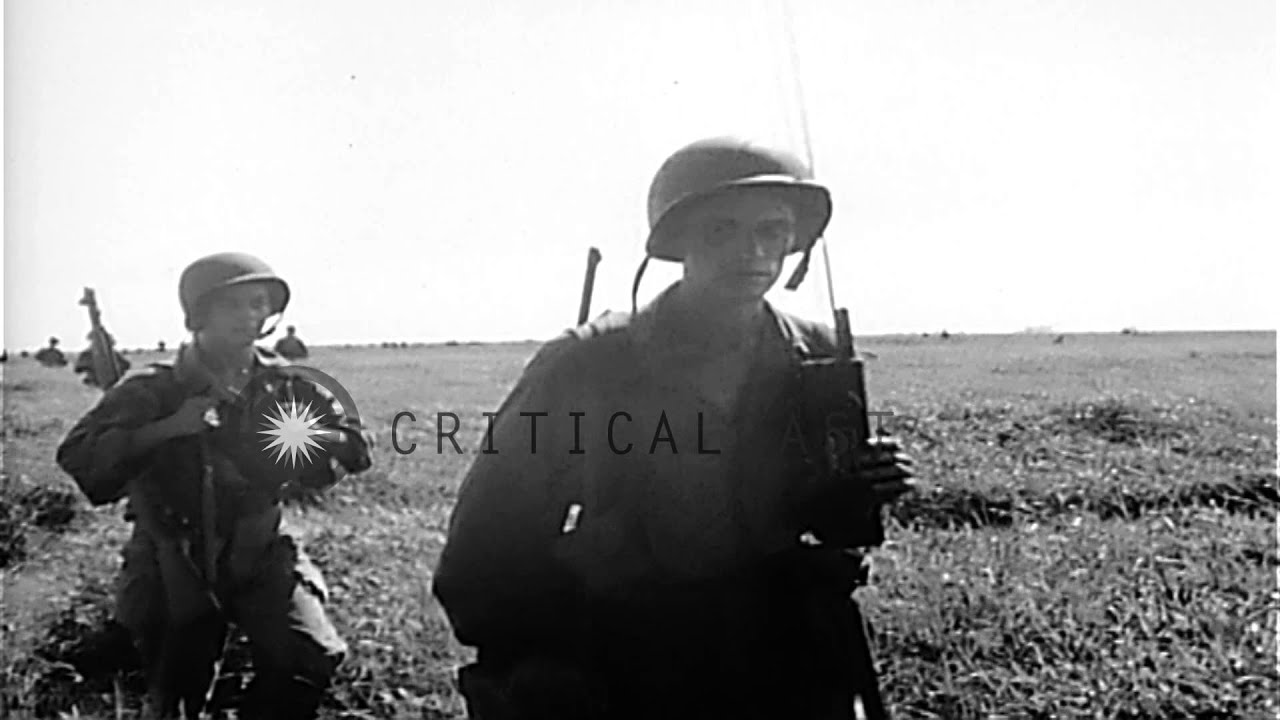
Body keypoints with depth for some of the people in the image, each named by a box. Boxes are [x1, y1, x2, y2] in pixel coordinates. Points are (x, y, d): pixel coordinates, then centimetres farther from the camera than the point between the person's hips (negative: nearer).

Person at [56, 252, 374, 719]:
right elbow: (77, 457, -17)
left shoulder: (284, 386, -2)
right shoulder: (153, 391, -8)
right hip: (173, 562, -1)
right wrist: (168, 428, -27)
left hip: (258, 554, 1)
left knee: (314, 658, -17)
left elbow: (355, 445, -2)